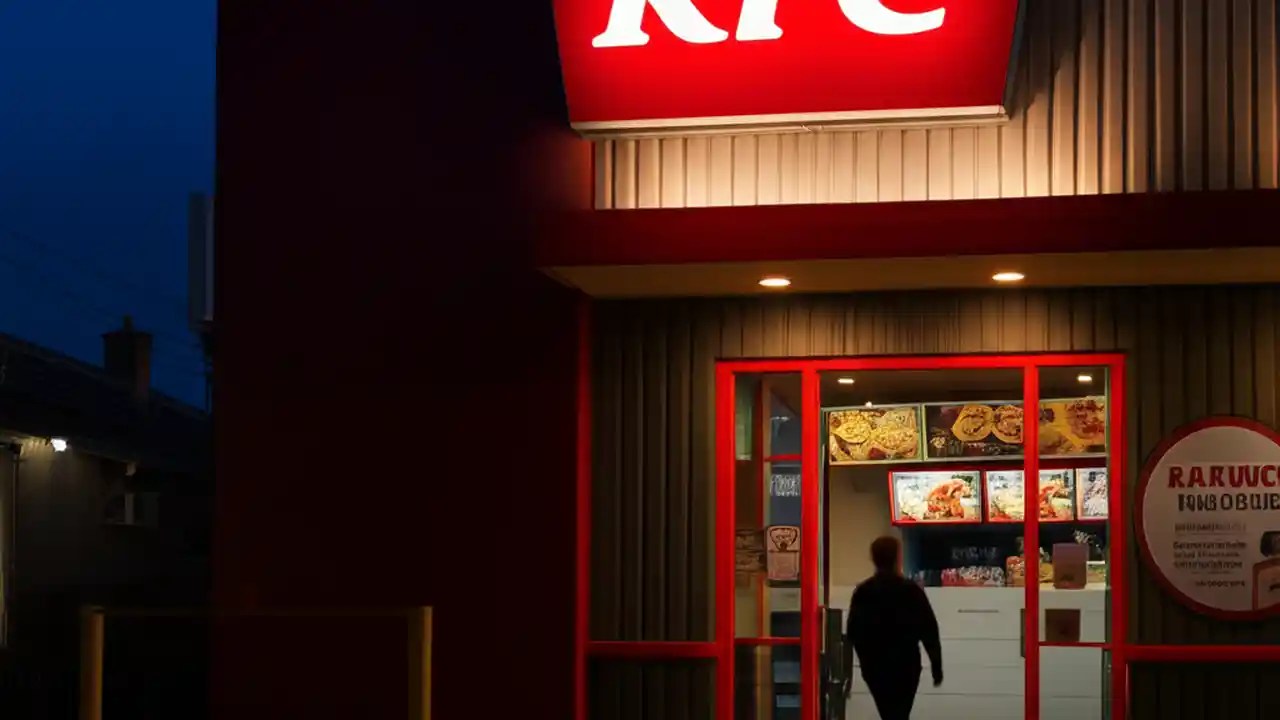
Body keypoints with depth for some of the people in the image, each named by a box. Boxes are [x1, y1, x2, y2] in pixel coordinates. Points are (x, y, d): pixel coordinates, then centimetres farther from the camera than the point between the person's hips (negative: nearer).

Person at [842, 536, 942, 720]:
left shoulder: (862, 592, 0)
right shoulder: (912, 591, -5)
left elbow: (851, 636, -2)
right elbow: (929, 631, -7)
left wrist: (848, 674, 2)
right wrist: (936, 666, 1)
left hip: (874, 667, 2)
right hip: (906, 666, -2)